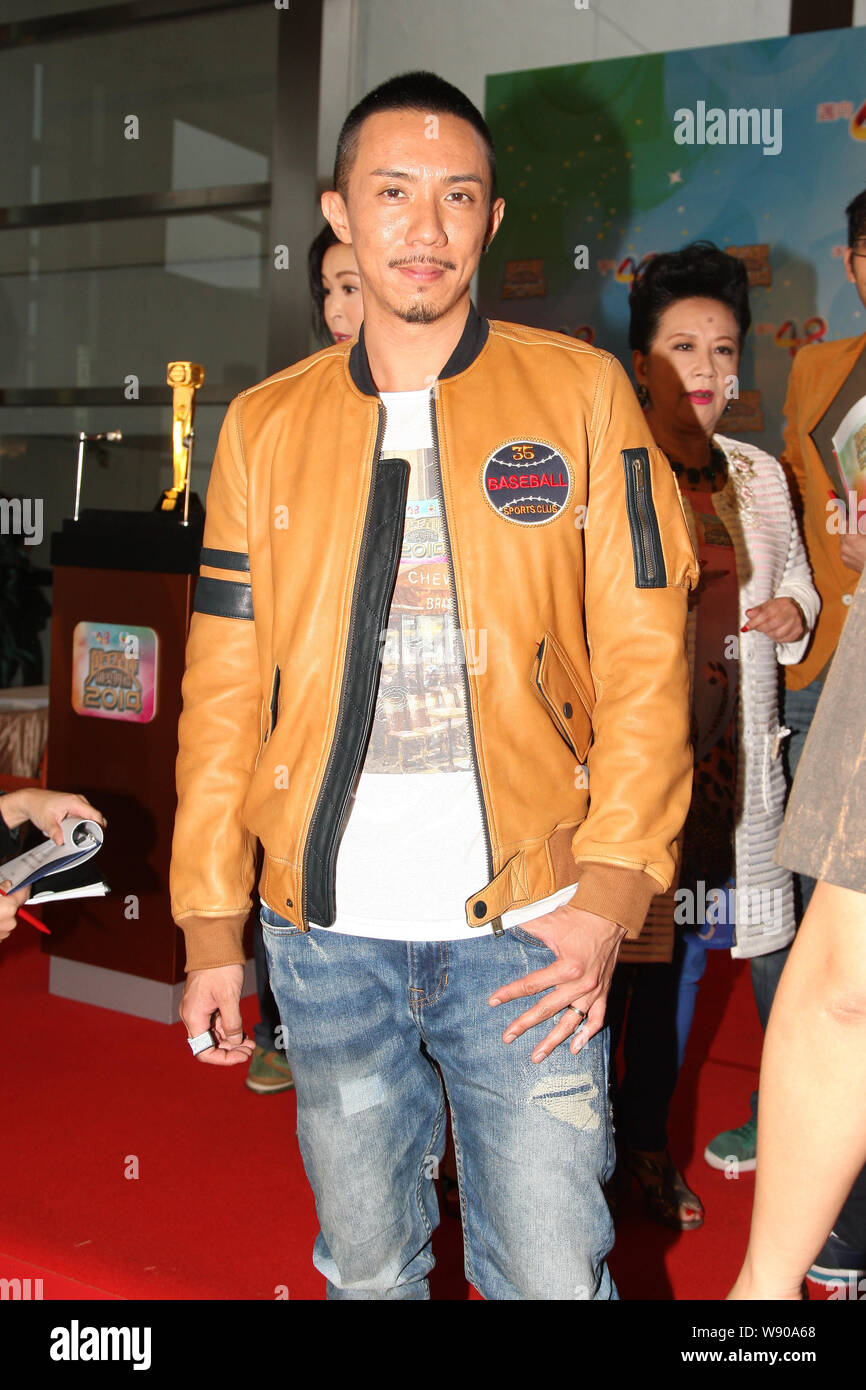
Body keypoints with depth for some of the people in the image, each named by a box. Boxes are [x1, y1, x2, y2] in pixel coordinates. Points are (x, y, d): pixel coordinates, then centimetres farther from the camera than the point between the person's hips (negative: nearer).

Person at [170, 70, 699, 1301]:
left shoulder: (581, 392, 1)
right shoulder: (265, 426, 6)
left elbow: (645, 661, -3)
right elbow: (225, 690, 6)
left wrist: (609, 894, -10)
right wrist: (210, 923, 4)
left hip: (524, 931, -2)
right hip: (326, 932, 2)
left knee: (552, 1274, 6)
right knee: (365, 1265, 17)